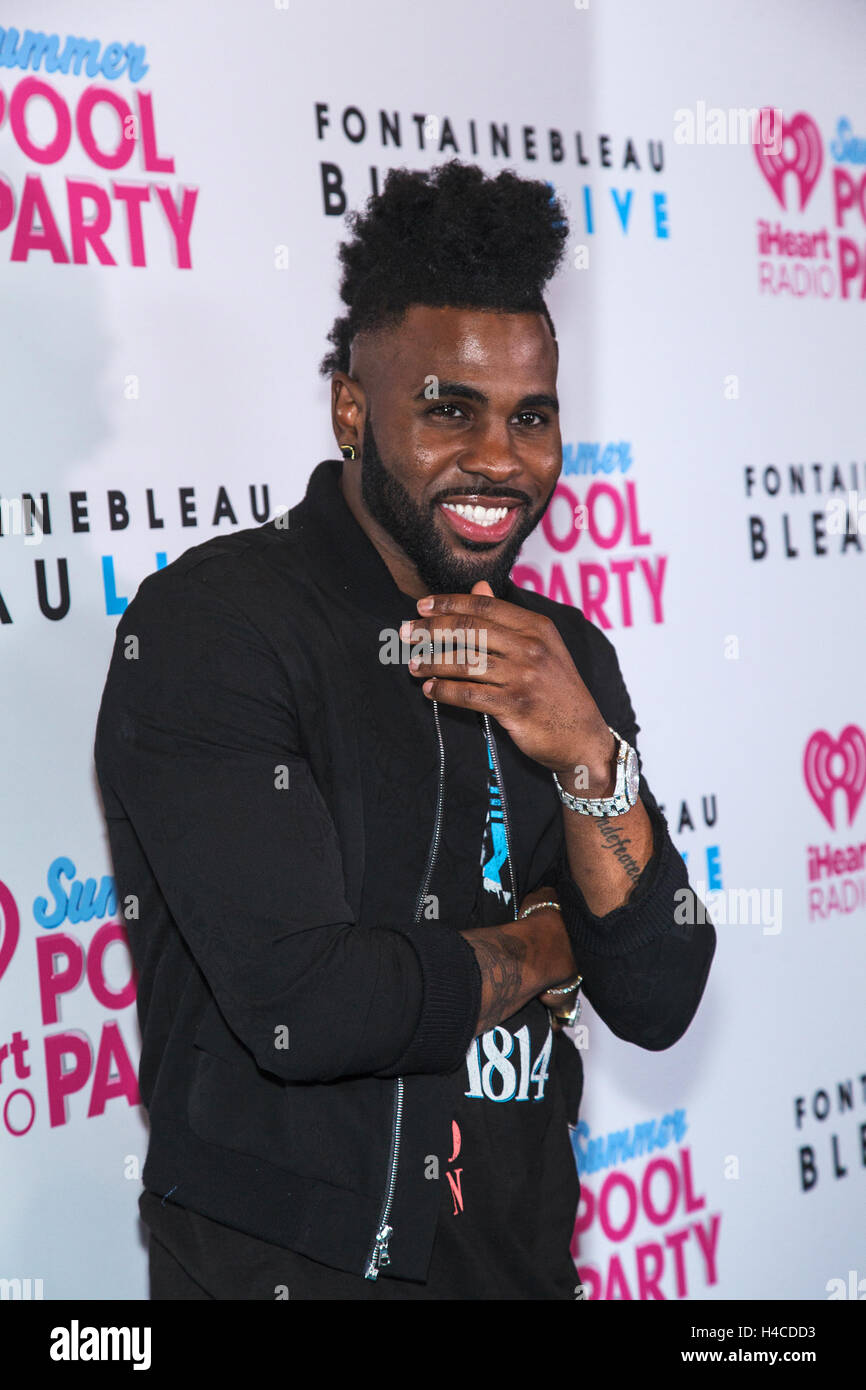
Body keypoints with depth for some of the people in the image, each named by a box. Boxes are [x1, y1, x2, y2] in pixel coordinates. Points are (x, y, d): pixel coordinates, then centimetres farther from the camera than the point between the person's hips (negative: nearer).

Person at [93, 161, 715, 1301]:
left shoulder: (565, 654, 4)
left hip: (522, 1260, 6)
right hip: (278, 1265, -6)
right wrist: (545, 947, -8)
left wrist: (590, 759, -16)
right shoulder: (208, 626, -16)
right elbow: (301, 1010, -25)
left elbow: (657, 1004, 0)